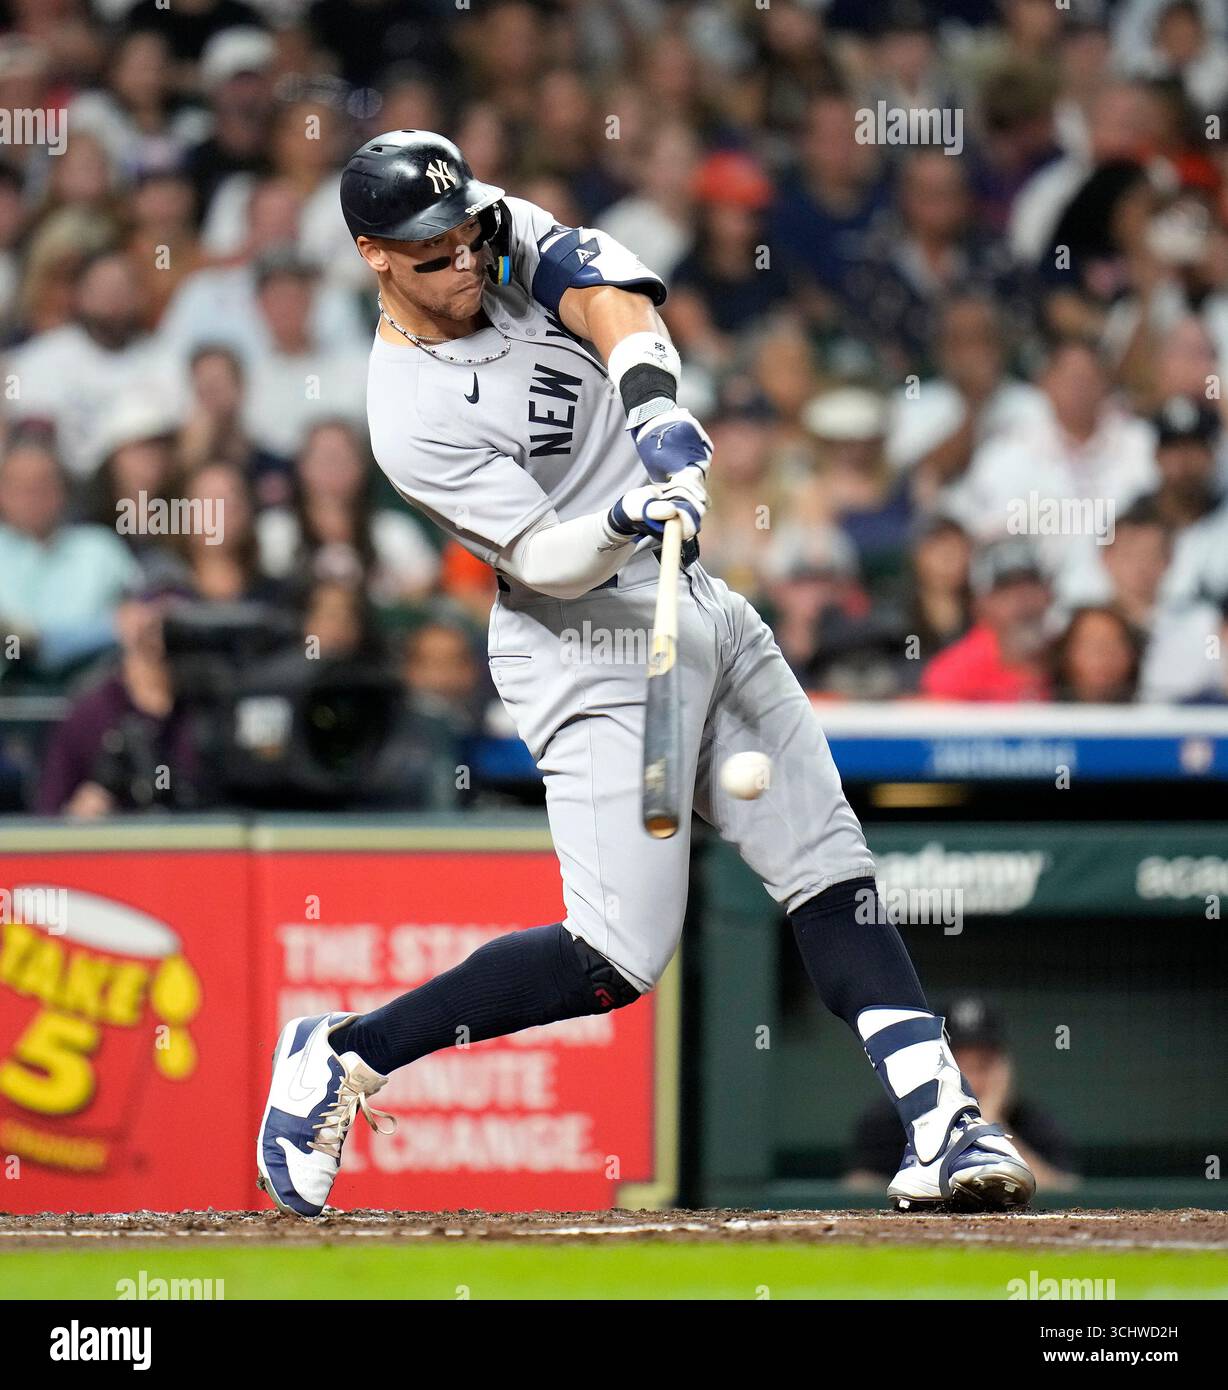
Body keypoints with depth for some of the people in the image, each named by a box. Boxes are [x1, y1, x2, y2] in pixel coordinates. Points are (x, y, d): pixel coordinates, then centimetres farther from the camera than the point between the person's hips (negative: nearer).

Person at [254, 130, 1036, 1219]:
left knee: (833, 874, 0)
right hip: (594, 651, -8)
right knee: (619, 958, -14)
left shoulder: (508, 236, 2)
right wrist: (623, 523, -43)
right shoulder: (414, 419, -18)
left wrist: (654, 400, -31)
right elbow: (544, 560, -24)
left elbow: (610, 293, -14)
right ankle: (343, 1056, -3)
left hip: (706, 614, 8)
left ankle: (942, 1126, -2)